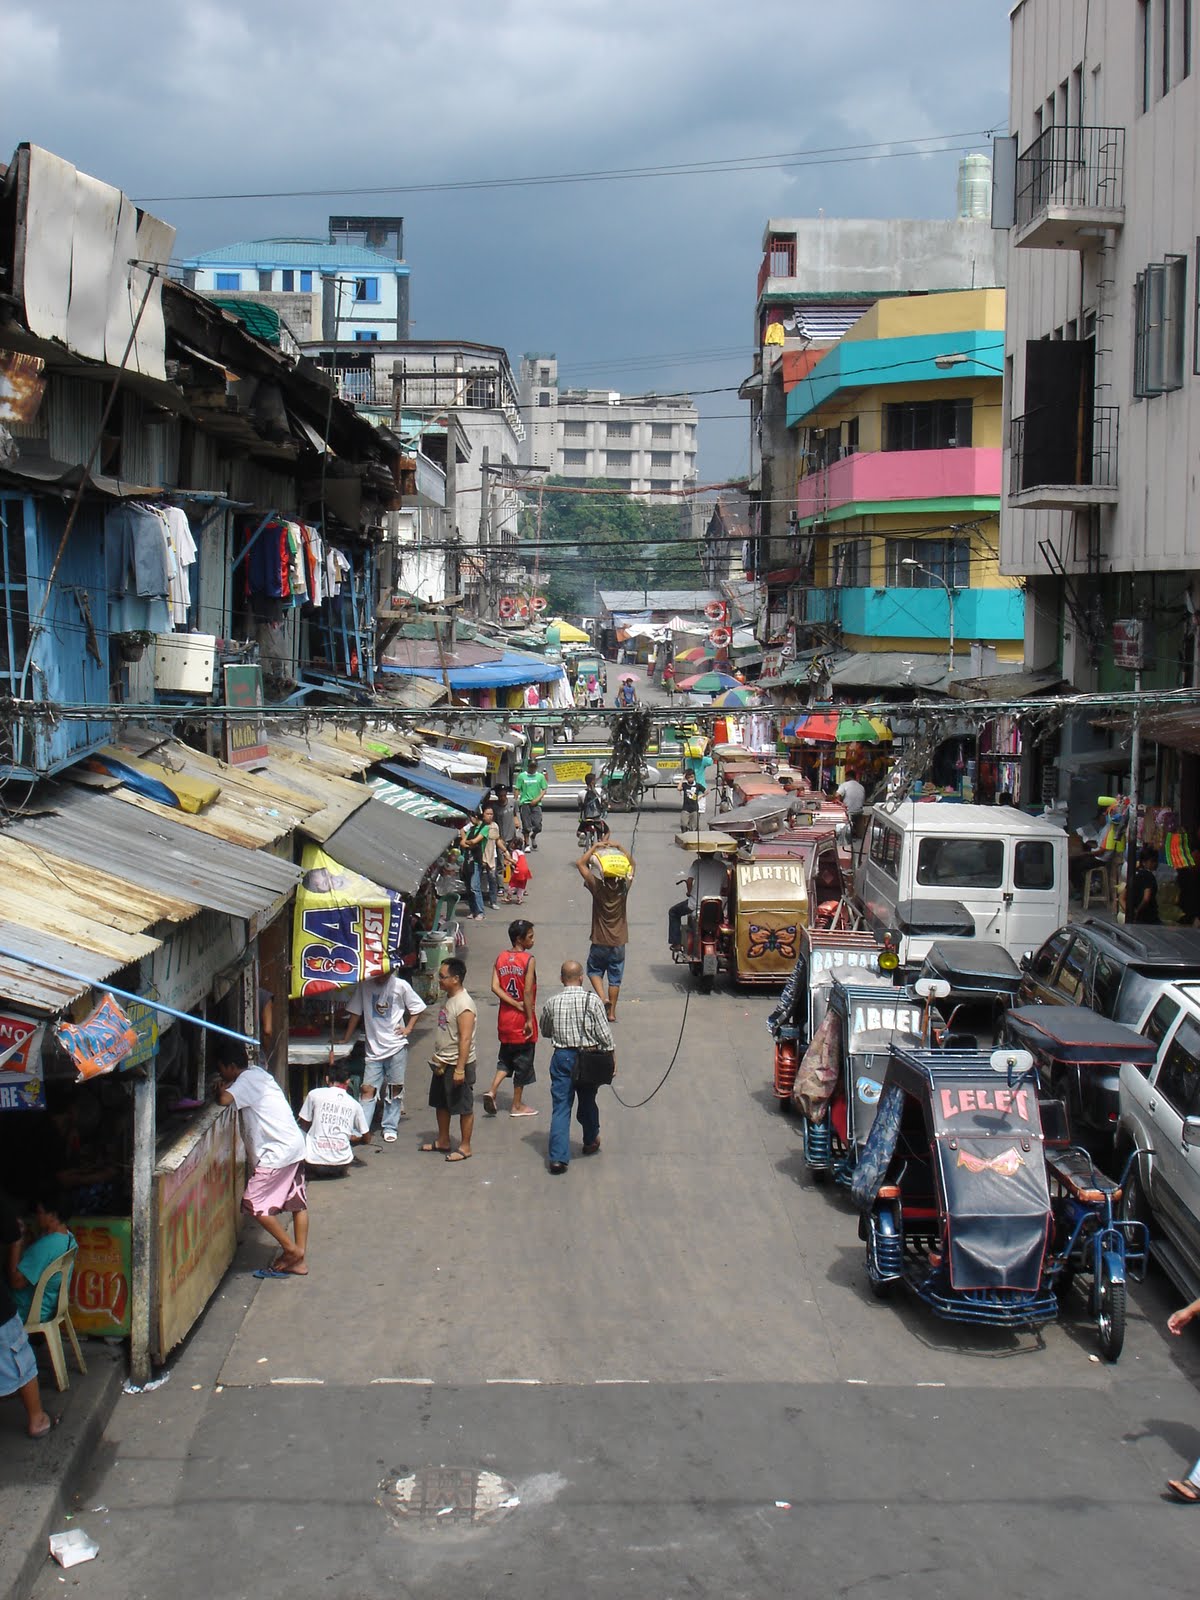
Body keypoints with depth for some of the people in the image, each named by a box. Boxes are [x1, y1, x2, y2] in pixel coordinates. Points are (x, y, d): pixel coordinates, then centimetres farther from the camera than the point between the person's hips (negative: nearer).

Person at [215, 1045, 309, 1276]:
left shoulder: (247, 1080, -12)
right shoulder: (256, 1073, 15)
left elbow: (224, 1100, -26)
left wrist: (220, 1089, -5)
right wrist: (226, 1086, 9)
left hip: (277, 1152, -10)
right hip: (295, 1145, 10)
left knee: (255, 1204, -3)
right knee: (297, 1203, 11)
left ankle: (291, 1249, 1)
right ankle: (299, 1261, 16)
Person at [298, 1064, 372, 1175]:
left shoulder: (314, 1094, 0)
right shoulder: (355, 1104, 8)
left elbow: (304, 1124, 12)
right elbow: (367, 1139, 17)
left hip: (314, 1163, -2)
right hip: (341, 1165, 2)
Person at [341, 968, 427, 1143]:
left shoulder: (400, 986, -3)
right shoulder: (364, 986, -2)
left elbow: (417, 1007, 10)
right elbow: (355, 1013, 5)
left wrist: (408, 1028, -1)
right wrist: (345, 1040, 6)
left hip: (396, 1046, 0)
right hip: (373, 1048, 1)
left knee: (395, 1088, 5)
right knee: (368, 1088, -4)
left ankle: (390, 1128, 17)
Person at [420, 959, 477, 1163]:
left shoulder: (464, 1004, -23)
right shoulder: (447, 998, 7)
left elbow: (465, 1039, -25)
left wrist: (460, 1069, -26)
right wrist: (437, 1058, 21)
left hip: (458, 1064, -10)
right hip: (442, 1063, 10)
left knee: (464, 1107, 3)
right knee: (441, 1103, 20)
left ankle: (465, 1147, 12)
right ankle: (443, 1141, 34)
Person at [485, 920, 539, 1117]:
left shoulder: (501, 958, 2)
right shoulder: (528, 960, -16)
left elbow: (495, 987, -7)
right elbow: (528, 992, -19)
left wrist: (515, 1004, -7)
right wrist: (529, 1019, -14)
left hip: (505, 1019, 5)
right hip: (522, 1020, -5)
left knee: (506, 1057, 20)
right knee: (523, 1060, 8)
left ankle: (492, 1092, 0)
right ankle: (517, 1106, 15)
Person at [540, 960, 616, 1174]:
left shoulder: (552, 1002, -2)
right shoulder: (592, 1000, -9)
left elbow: (545, 1031, 13)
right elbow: (604, 1032, -7)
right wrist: (611, 1056, 4)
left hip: (562, 1057, 1)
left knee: (560, 1107, 0)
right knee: (587, 1102, 19)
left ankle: (558, 1157, -8)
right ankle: (591, 1142, 41)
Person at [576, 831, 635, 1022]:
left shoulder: (597, 887, -17)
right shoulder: (624, 887, -11)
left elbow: (580, 864, -10)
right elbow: (633, 864, 5)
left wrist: (595, 847, -6)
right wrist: (619, 847, 1)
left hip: (600, 942, -2)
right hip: (619, 942, 2)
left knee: (594, 971, 18)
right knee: (615, 977, 12)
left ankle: (603, 997, -3)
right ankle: (612, 1012, 16)